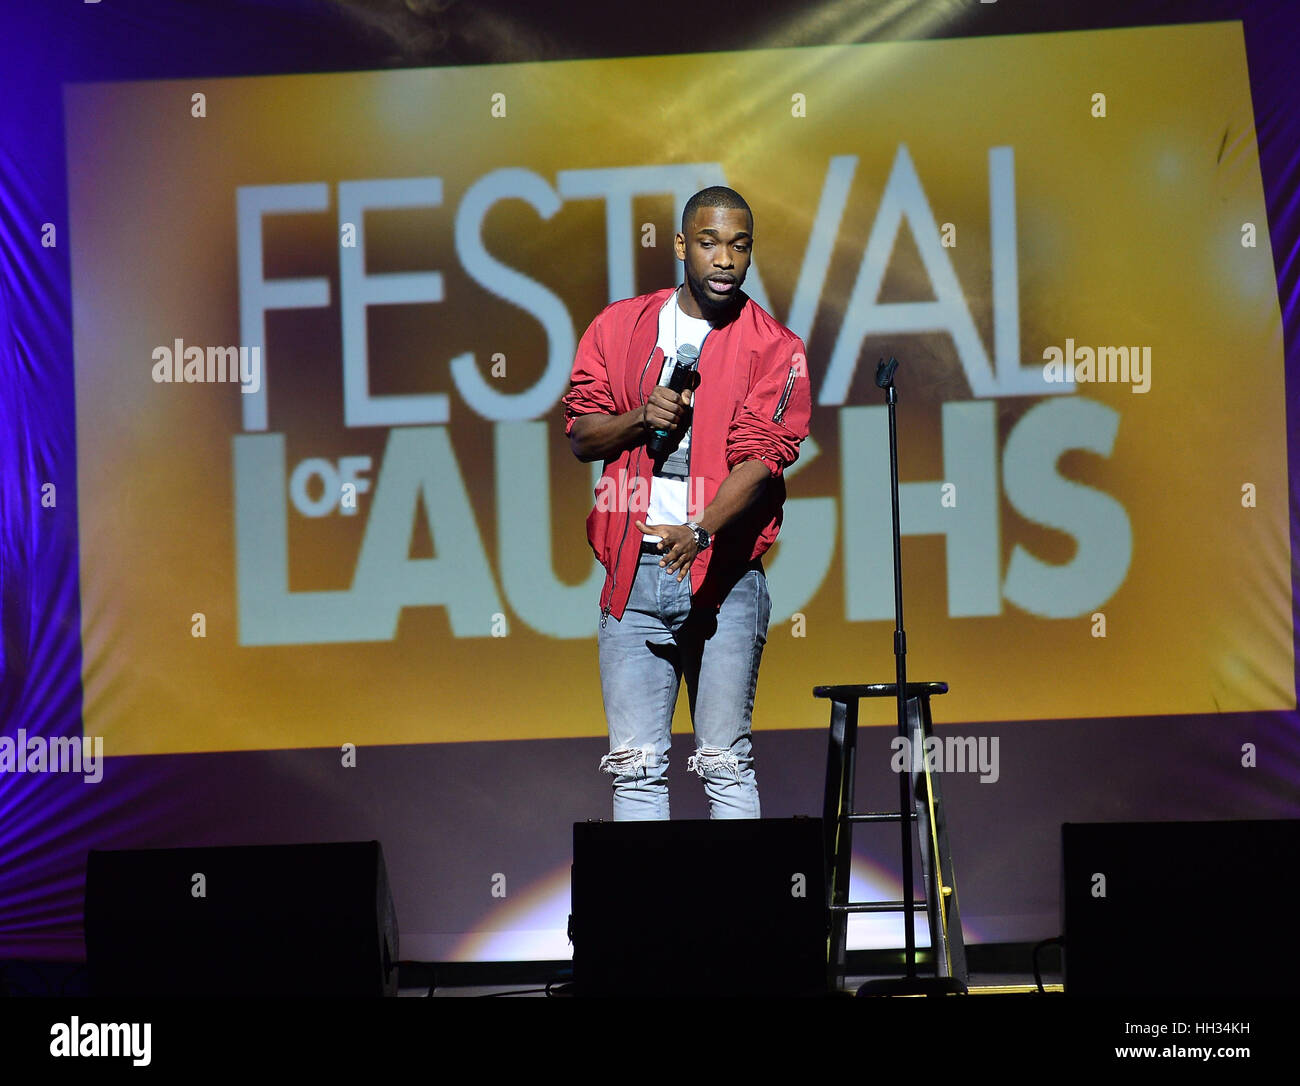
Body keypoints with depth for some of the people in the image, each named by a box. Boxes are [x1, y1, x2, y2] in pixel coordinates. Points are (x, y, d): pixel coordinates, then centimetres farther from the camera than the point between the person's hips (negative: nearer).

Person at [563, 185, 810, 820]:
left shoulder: (774, 349, 1)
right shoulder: (619, 327, 11)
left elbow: (760, 458, -11)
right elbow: (580, 436, 12)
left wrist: (700, 530, -27)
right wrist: (641, 418, -9)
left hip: (724, 576, -2)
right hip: (632, 571, 3)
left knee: (725, 763, -2)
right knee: (635, 764, 1)